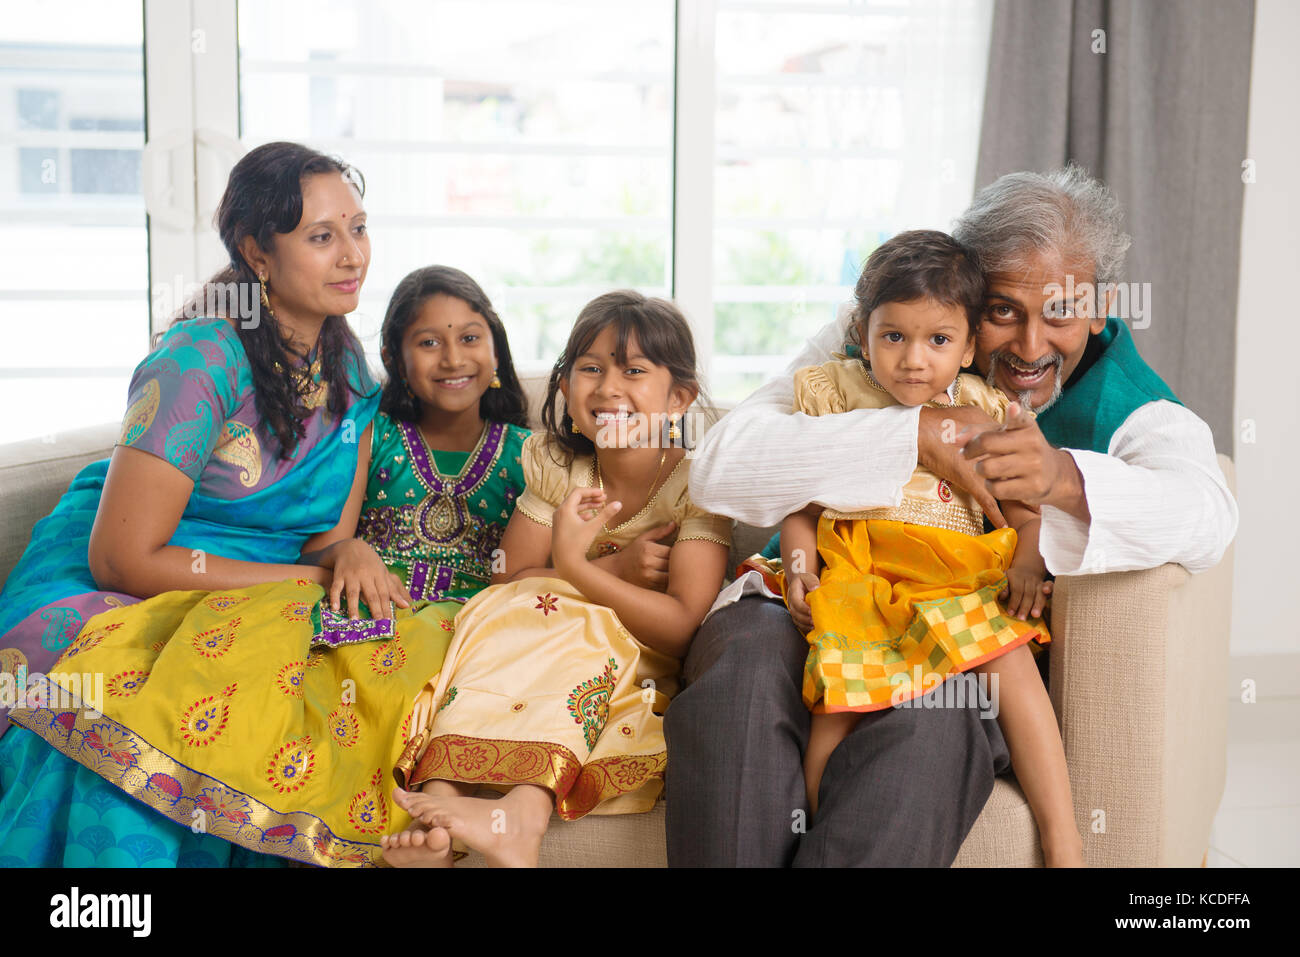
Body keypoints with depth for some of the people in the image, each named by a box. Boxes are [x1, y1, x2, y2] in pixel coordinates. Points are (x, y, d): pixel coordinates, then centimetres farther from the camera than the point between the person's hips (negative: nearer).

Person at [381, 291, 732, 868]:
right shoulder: (554, 464, 3)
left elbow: (682, 628, -17)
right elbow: (513, 581, -3)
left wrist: (578, 569, -25)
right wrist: (619, 571, -17)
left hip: (641, 664, -3)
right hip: (533, 645, 3)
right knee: (497, 623, -28)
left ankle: (523, 811, -53)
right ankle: (437, 810, -45)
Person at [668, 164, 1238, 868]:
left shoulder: (1124, 405, 1)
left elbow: (1206, 517, -22)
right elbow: (721, 466, -15)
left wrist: (1065, 479, -43)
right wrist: (917, 435, -26)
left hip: (969, 653, -1)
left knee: (929, 728, -36)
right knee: (743, 666, -33)